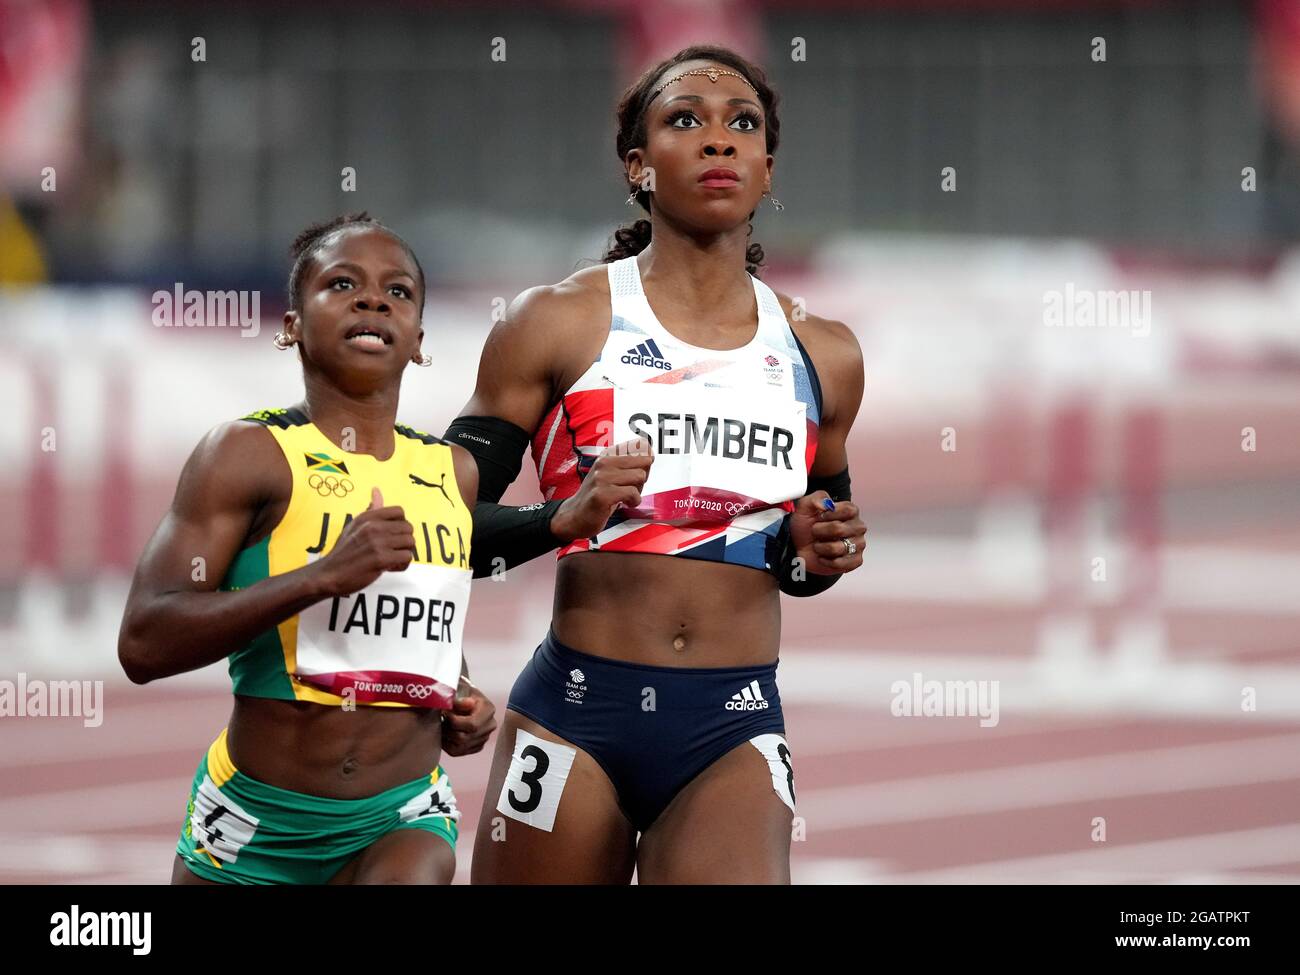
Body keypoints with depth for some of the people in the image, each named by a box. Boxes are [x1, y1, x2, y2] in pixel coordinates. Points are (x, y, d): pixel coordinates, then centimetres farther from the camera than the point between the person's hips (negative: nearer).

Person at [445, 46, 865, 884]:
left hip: (734, 729, 1)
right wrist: (562, 519, -18)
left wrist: (818, 553, 2)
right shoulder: (558, 324, 1)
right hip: (576, 717, -1)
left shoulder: (822, 355, 11)